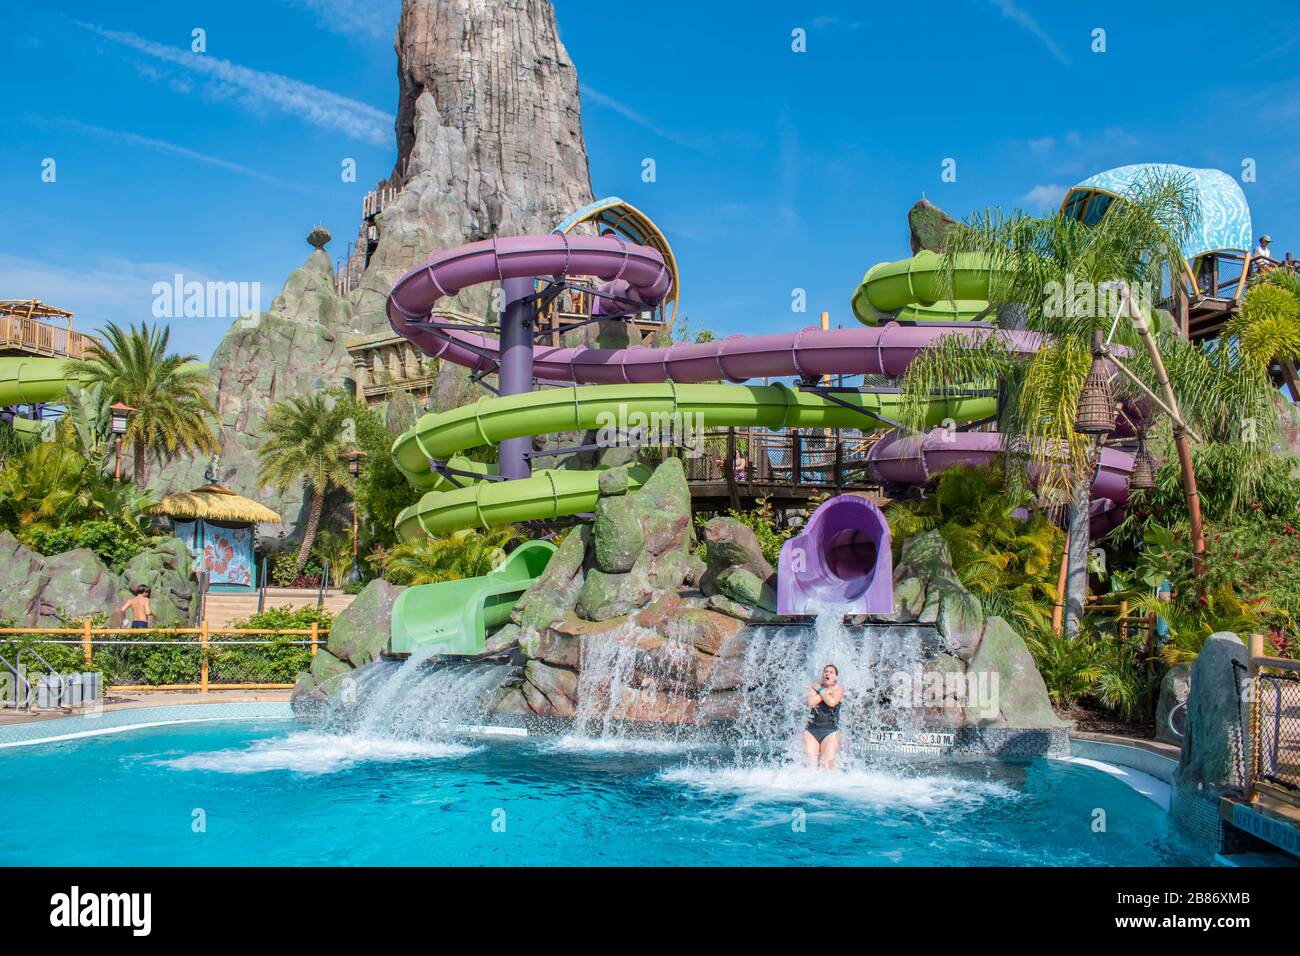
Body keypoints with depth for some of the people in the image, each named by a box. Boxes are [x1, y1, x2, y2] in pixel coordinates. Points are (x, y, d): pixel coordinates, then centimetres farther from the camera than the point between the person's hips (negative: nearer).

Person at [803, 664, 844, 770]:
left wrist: (820, 689, -1)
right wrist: (827, 691, -3)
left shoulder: (839, 688, 7)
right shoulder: (814, 687, 12)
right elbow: (811, 702, -8)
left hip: (830, 730, -2)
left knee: (827, 763, -13)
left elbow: (832, 702, -13)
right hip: (811, 729, 2)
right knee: (810, 763, -10)